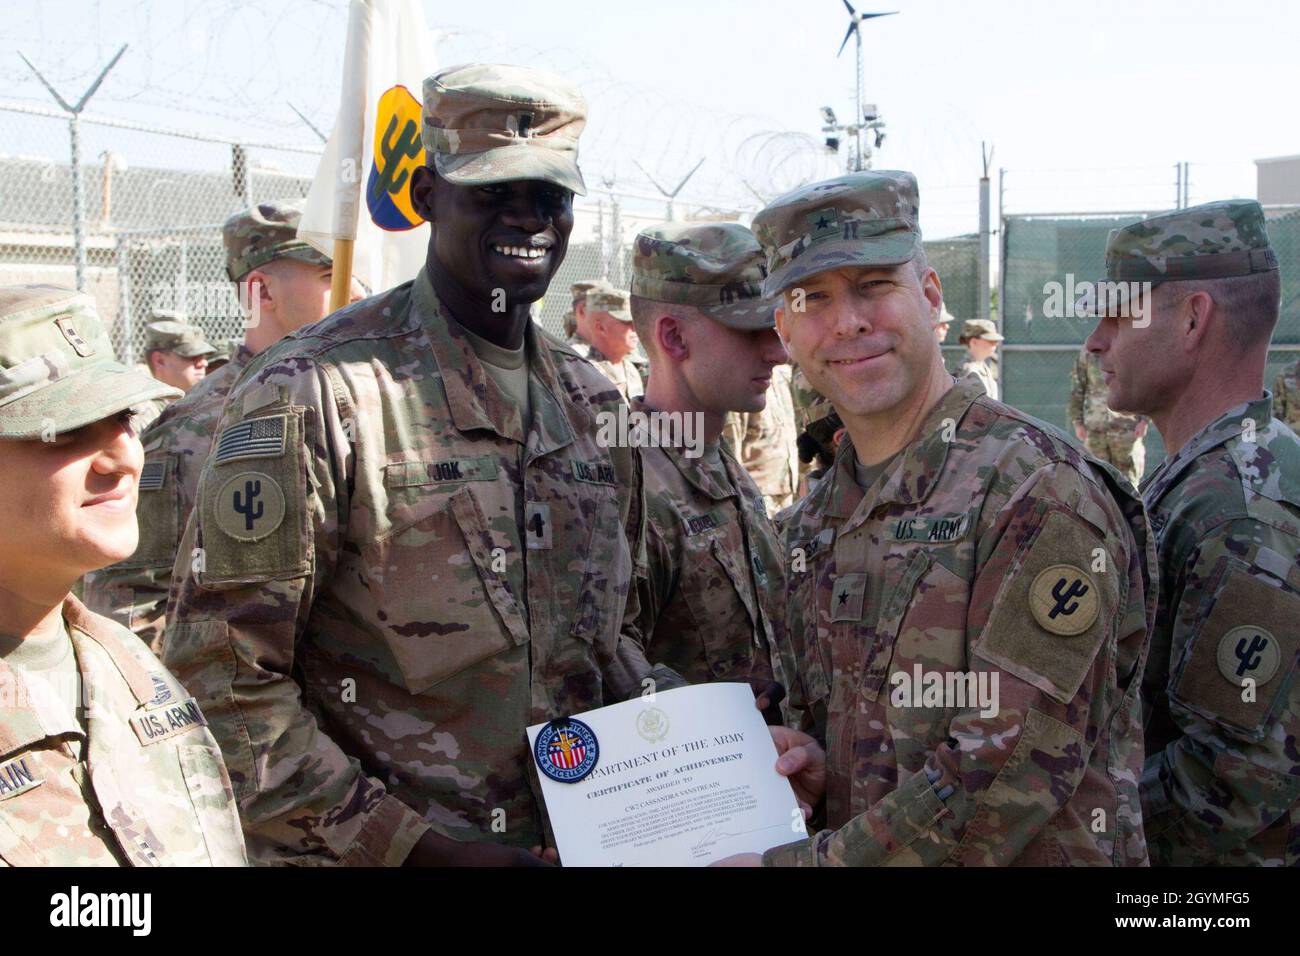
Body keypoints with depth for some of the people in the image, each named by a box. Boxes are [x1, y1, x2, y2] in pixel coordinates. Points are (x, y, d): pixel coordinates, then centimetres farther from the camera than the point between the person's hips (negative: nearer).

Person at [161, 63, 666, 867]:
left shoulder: (597, 404, 3)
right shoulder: (313, 392, -16)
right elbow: (220, 678, -17)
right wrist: (417, 844, -20)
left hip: (579, 840, 6)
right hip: (369, 853, -6)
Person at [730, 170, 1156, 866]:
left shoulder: (1037, 489, -20)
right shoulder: (814, 523, 3)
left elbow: (1011, 777, -24)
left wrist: (792, 863, -22)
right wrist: (812, 771, -7)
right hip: (842, 843, 6)